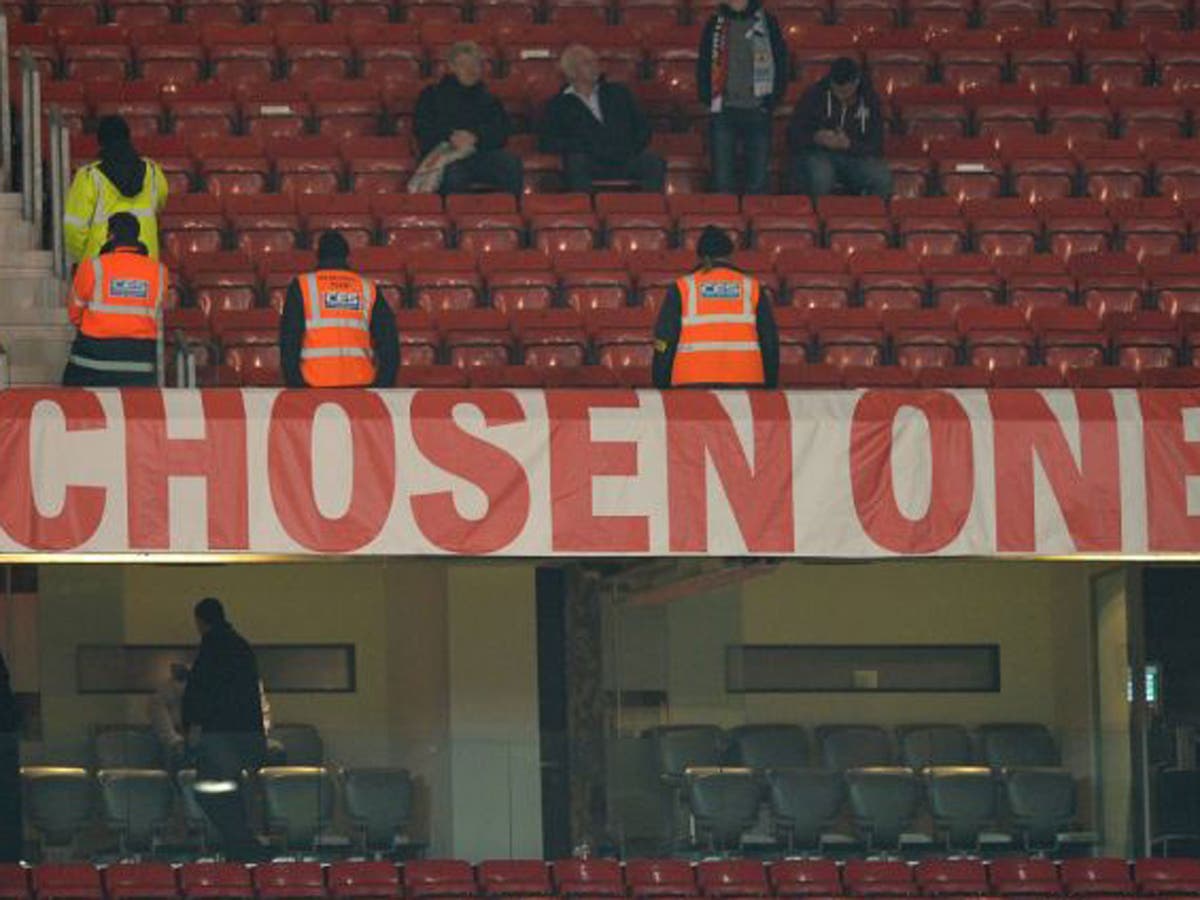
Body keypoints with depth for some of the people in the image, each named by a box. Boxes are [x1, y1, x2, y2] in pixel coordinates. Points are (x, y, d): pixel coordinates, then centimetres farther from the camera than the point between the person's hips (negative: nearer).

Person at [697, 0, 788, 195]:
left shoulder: (767, 23, 6)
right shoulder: (715, 25, 10)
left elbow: (781, 65, 7)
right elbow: (703, 67, 13)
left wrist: (771, 101, -2)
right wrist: (708, 99, 2)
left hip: (757, 111, -1)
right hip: (723, 112, 1)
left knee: (758, 182, -2)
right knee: (722, 181, -2)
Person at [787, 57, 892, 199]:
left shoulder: (870, 100, -2)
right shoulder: (814, 95, -6)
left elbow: (875, 147, -3)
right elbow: (793, 134, -3)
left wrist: (849, 144, -23)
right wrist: (816, 138, -25)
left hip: (855, 155, 2)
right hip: (818, 153, -2)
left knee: (882, 179, -29)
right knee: (821, 176, -38)